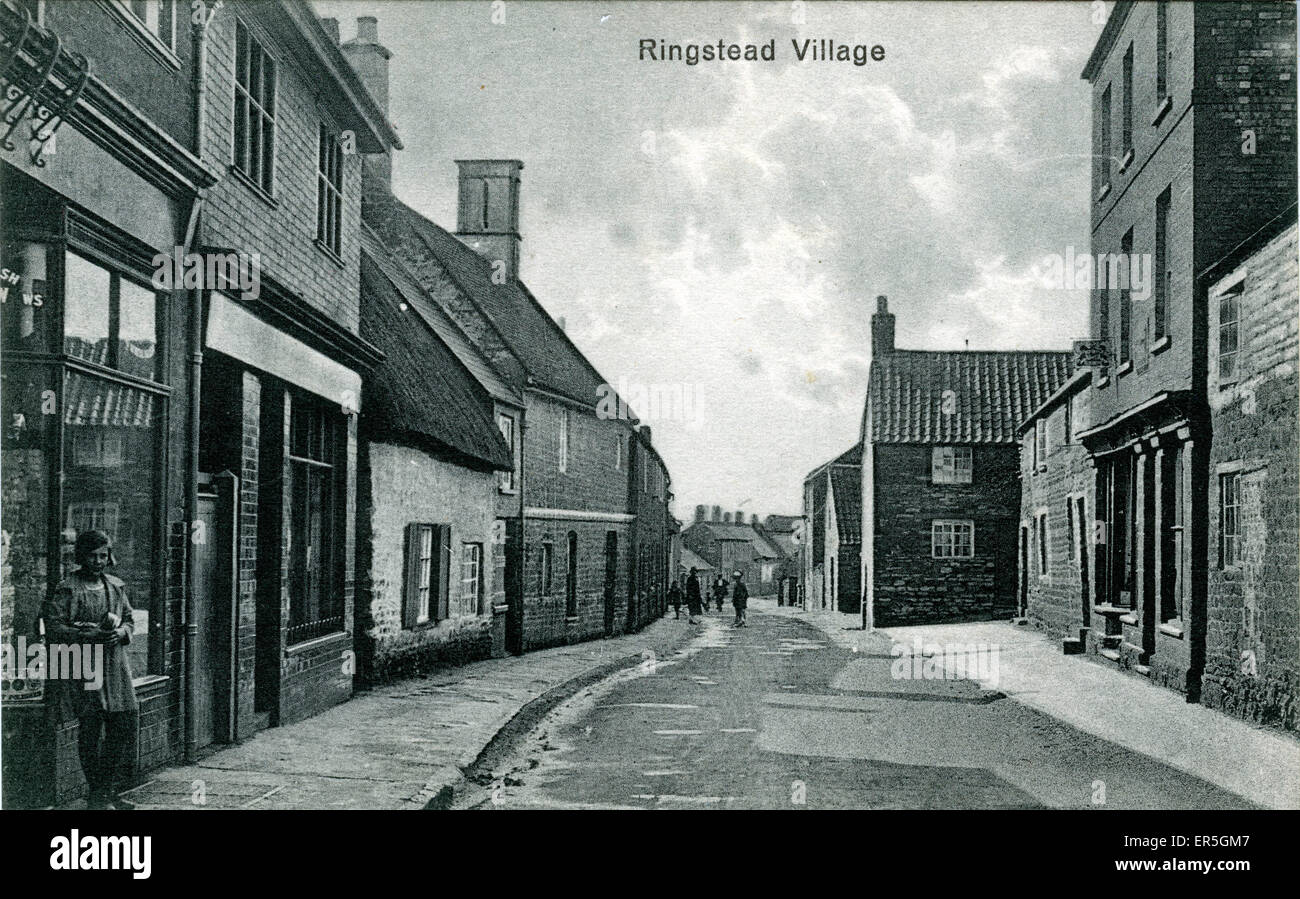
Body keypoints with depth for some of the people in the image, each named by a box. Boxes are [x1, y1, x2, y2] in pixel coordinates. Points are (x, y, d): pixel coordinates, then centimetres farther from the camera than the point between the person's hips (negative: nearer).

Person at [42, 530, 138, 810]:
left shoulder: (116, 586, 13)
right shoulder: (66, 589, -5)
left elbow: (129, 619, 19)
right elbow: (53, 628, -10)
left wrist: (121, 632, -4)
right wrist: (89, 636, -21)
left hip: (115, 664, 6)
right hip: (82, 666, -6)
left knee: (124, 726, 3)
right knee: (91, 729, -4)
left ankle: (110, 790, 15)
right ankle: (96, 795, 7)